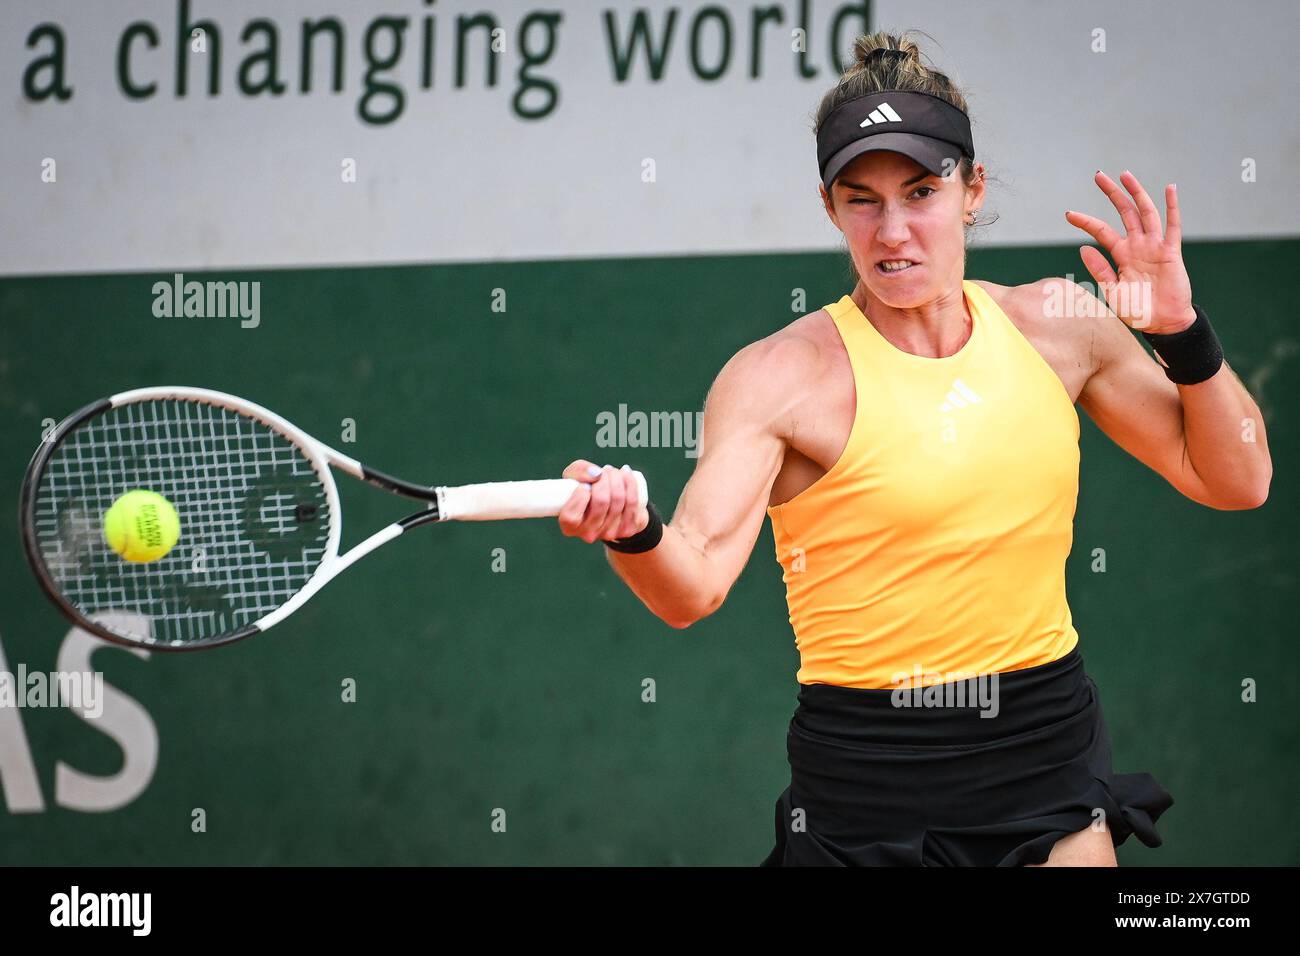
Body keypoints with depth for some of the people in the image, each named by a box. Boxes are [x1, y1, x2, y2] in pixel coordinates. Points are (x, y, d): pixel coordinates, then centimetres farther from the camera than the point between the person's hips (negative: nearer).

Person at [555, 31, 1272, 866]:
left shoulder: (1060, 326, 2)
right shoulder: (779, 377, -11)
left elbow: (1234, 481, 9)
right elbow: (695, 584, -23)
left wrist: (1182, 330, -5)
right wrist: (636, 532, -44)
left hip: (1049, 758, 4)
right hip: (871, 783, -3)